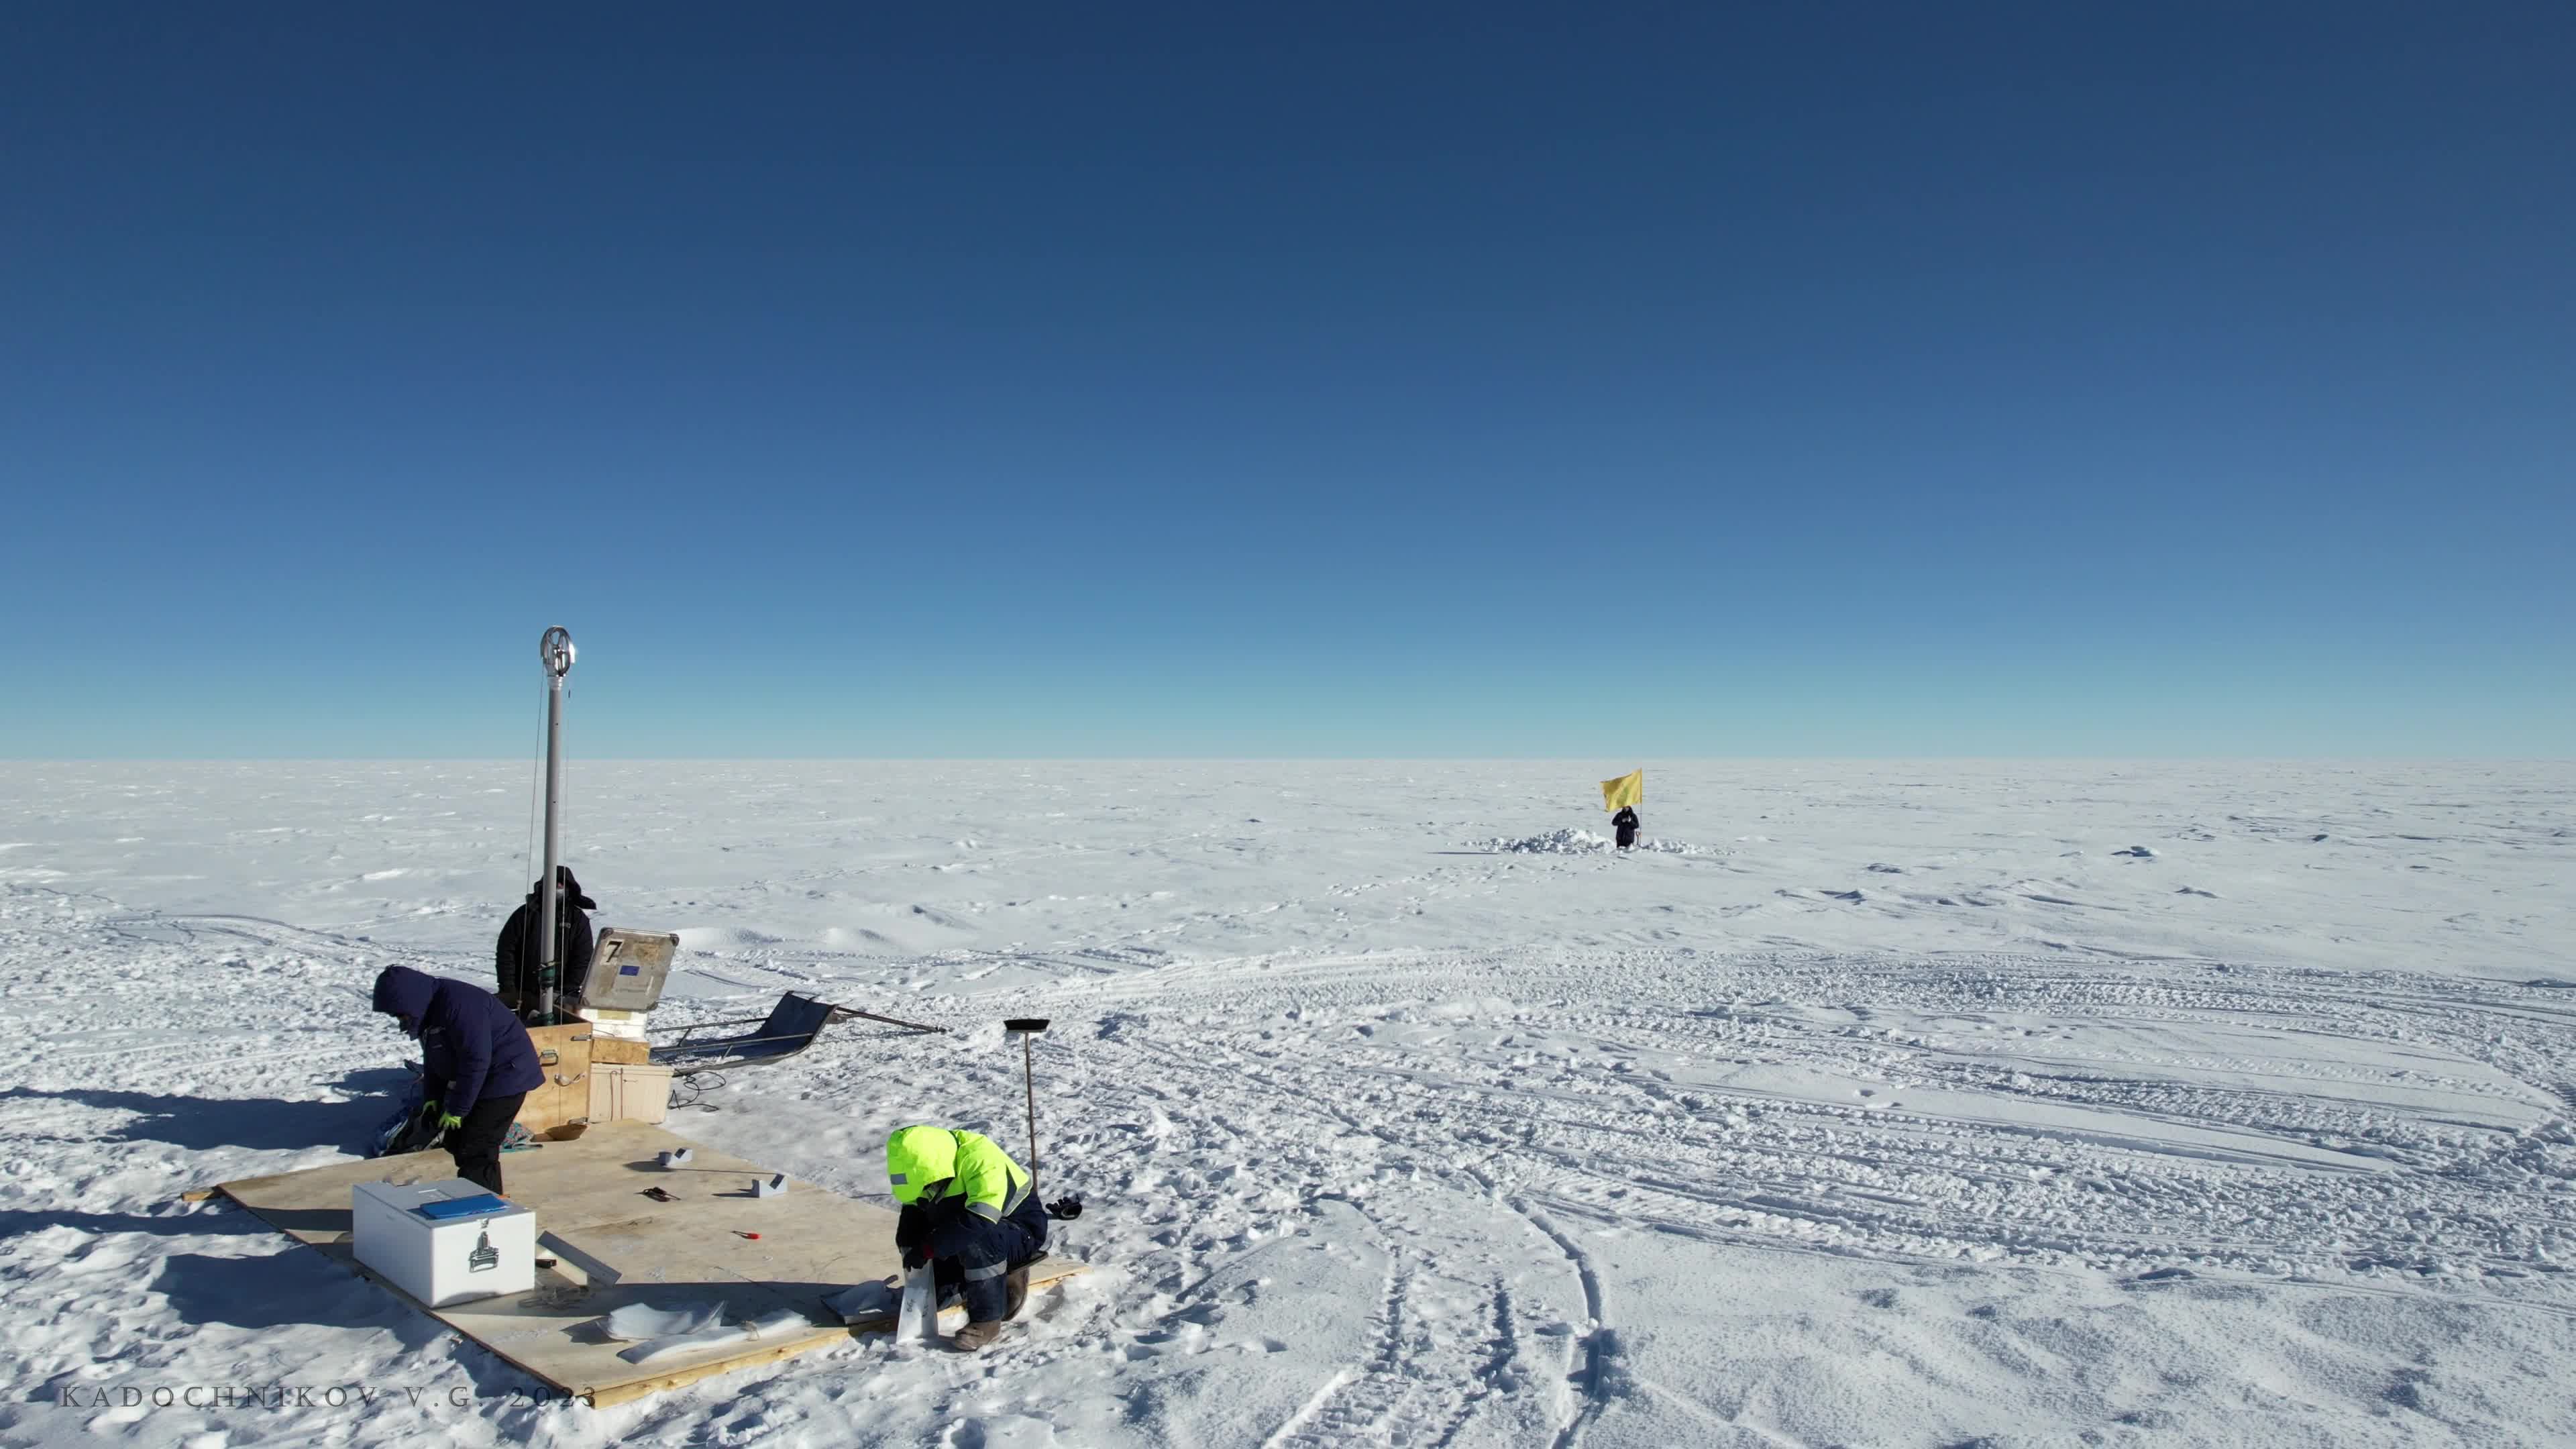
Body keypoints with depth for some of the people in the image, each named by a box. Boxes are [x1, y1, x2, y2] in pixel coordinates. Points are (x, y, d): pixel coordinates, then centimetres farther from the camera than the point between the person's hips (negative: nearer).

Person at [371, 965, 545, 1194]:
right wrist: (432, 1097, 6)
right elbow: (433, 1059, 17)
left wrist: (456, 1109, -21)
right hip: (477, 1080, 11)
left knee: (476, 1152, -12)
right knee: (458, 1144, 15)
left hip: (505, 1078, -10)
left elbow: (476, 1061, -27)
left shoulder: (458, 1005, -26)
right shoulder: (428, 1008, 6)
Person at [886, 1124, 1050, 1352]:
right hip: (975, 1247, 8)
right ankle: (1005, 1275, 13)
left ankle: (986, 1321, -23)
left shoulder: (981, 1159, -31)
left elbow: (979, 1221, -40)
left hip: (1022, 1234, -8)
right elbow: (913, 1212, 2)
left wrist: (927, 1248, -34)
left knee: (975, 1238, -36)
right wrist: (911, 1251, -14)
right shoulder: (925, 1166, -7)